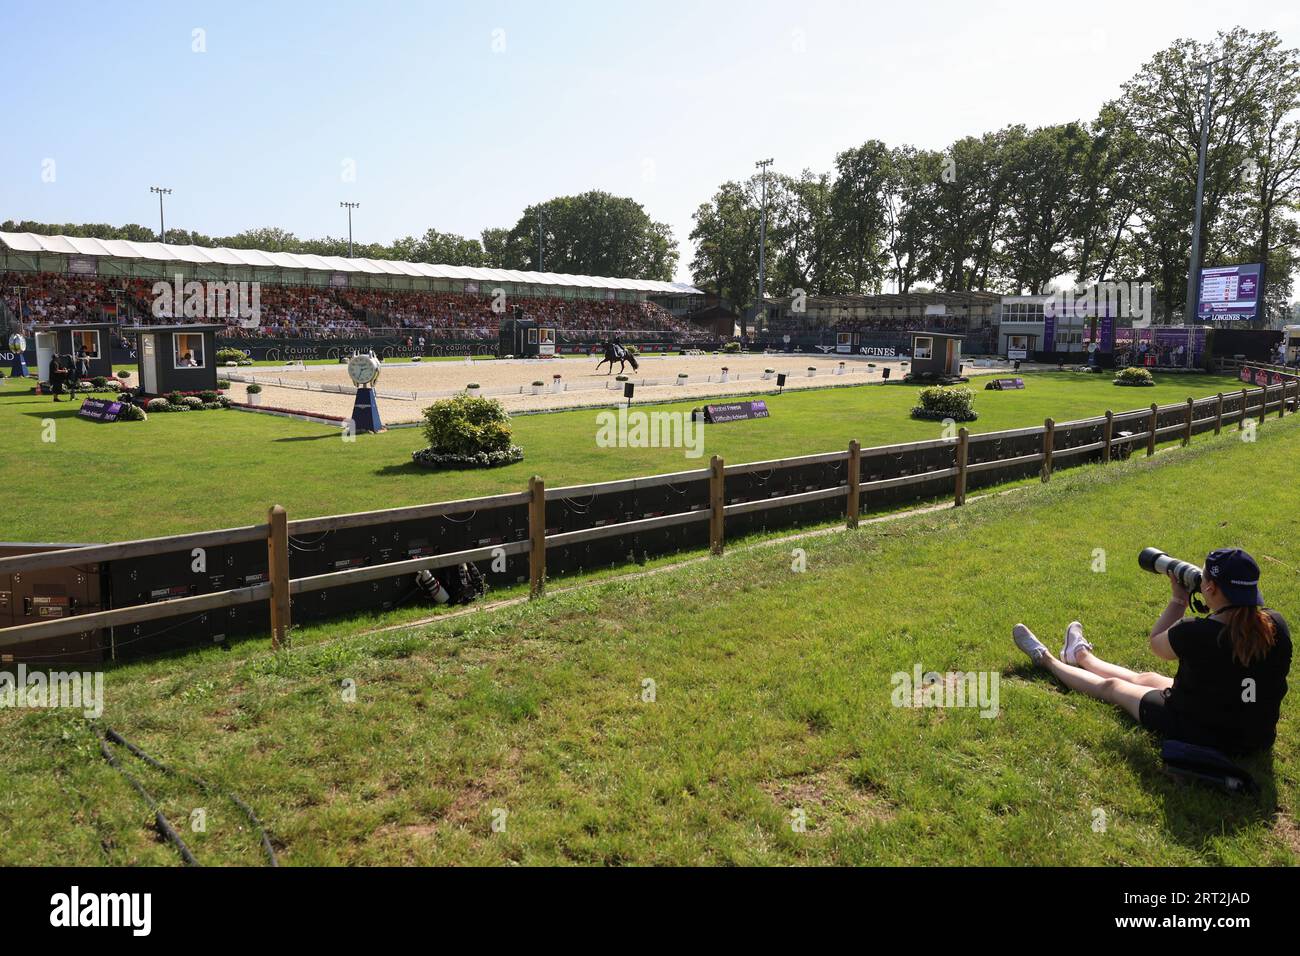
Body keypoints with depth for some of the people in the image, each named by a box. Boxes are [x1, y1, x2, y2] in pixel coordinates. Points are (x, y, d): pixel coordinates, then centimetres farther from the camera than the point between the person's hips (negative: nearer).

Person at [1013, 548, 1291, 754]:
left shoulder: (1196, 633, -30)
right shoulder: (1276, 626, -16)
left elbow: (1157, 645, -7)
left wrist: (1179, 598, -4)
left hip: (1199, 735, -6)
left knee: (1111, 686, 19)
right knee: (1146, 678, 30)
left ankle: (1046, 659, 44)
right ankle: (1080, 655, 56)